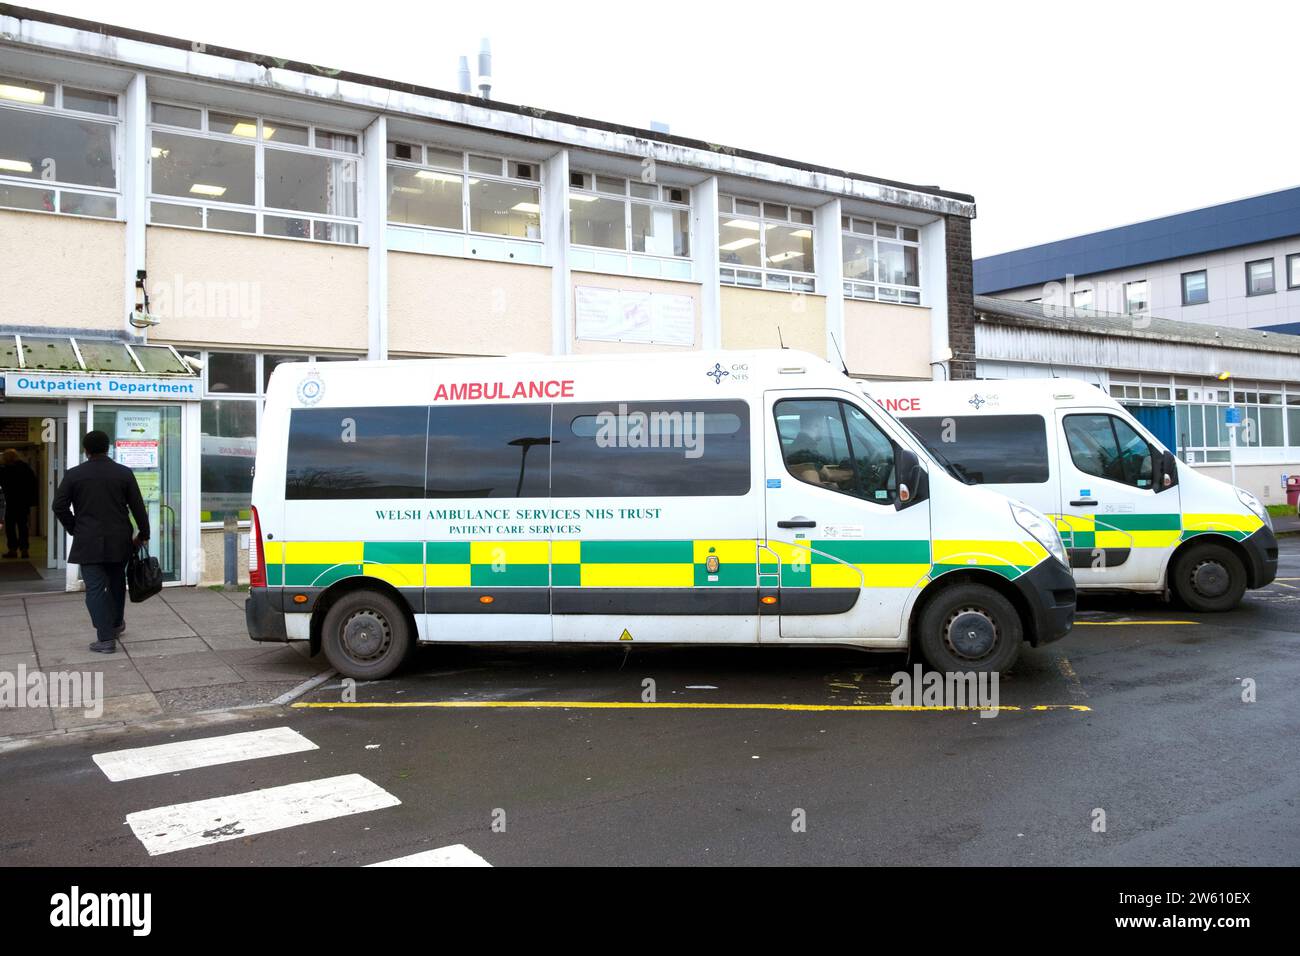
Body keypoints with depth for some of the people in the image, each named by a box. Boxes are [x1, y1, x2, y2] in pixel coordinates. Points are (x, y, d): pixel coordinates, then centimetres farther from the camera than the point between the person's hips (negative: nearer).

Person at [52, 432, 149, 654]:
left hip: (88, 542, -2)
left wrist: (75, 530, 10)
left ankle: (105, 638, -6)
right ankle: (116, 624, 34)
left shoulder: (73, 474, -2)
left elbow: (59, 506, -3)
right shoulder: (124, 473, 0)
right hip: (119, 541, 2)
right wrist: (143, 533, 11)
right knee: (116, 583, 20)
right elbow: (138, 506, 0)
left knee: (95, 588, -2)